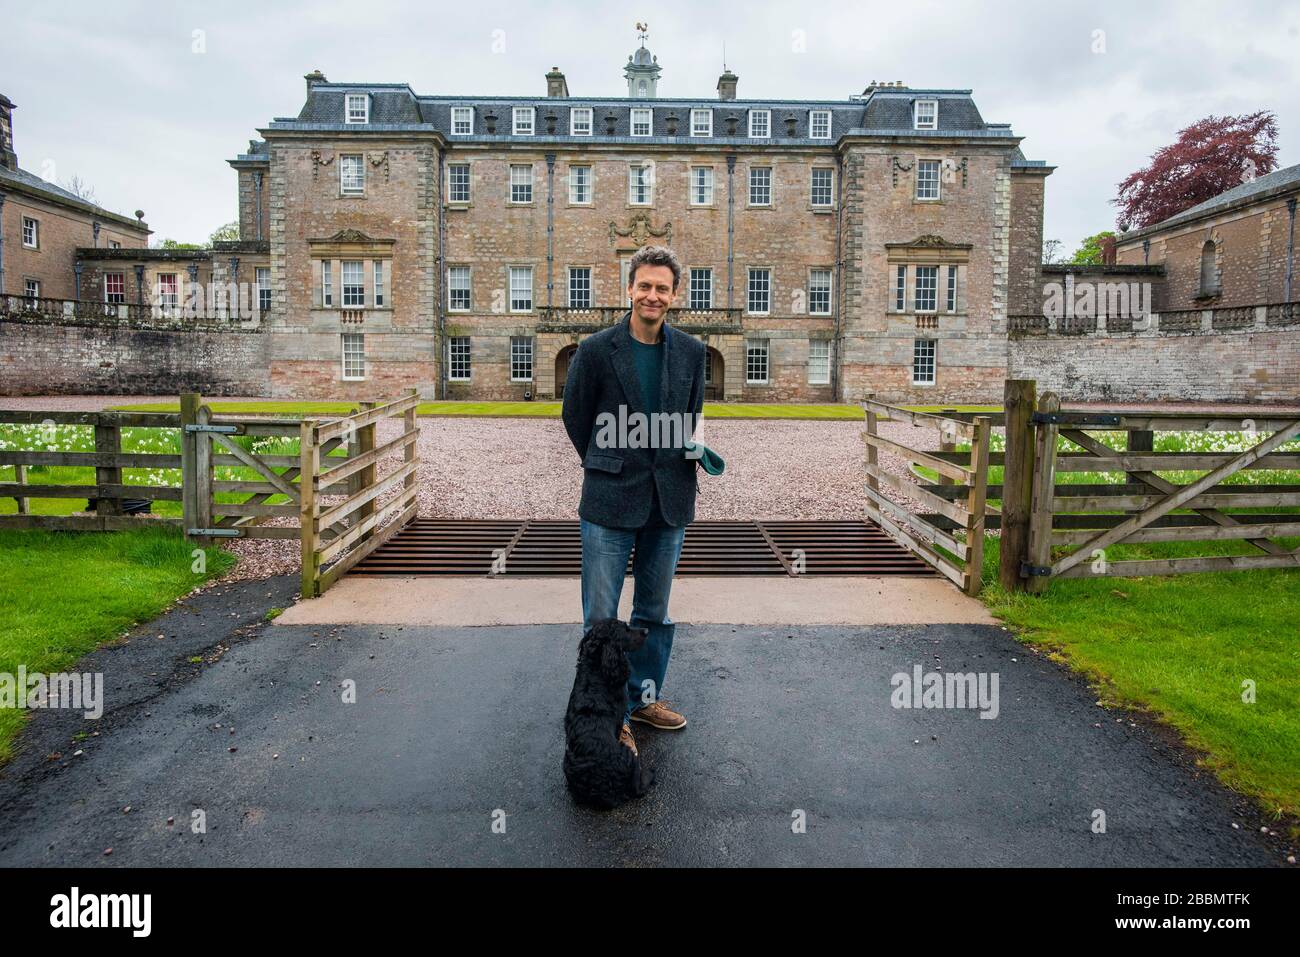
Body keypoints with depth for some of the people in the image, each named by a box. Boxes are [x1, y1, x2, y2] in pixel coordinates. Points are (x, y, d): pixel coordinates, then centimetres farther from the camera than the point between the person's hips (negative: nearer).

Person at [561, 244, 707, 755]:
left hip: (670, 501, 4)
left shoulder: (692, 352, 4)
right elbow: (575, 419, 4)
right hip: (611, 501, -3)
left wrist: (700, 450, 2)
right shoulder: (595, 350, -6)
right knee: (601, 617, 3)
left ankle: (644, 696, 34)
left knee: (656, 611, 16)